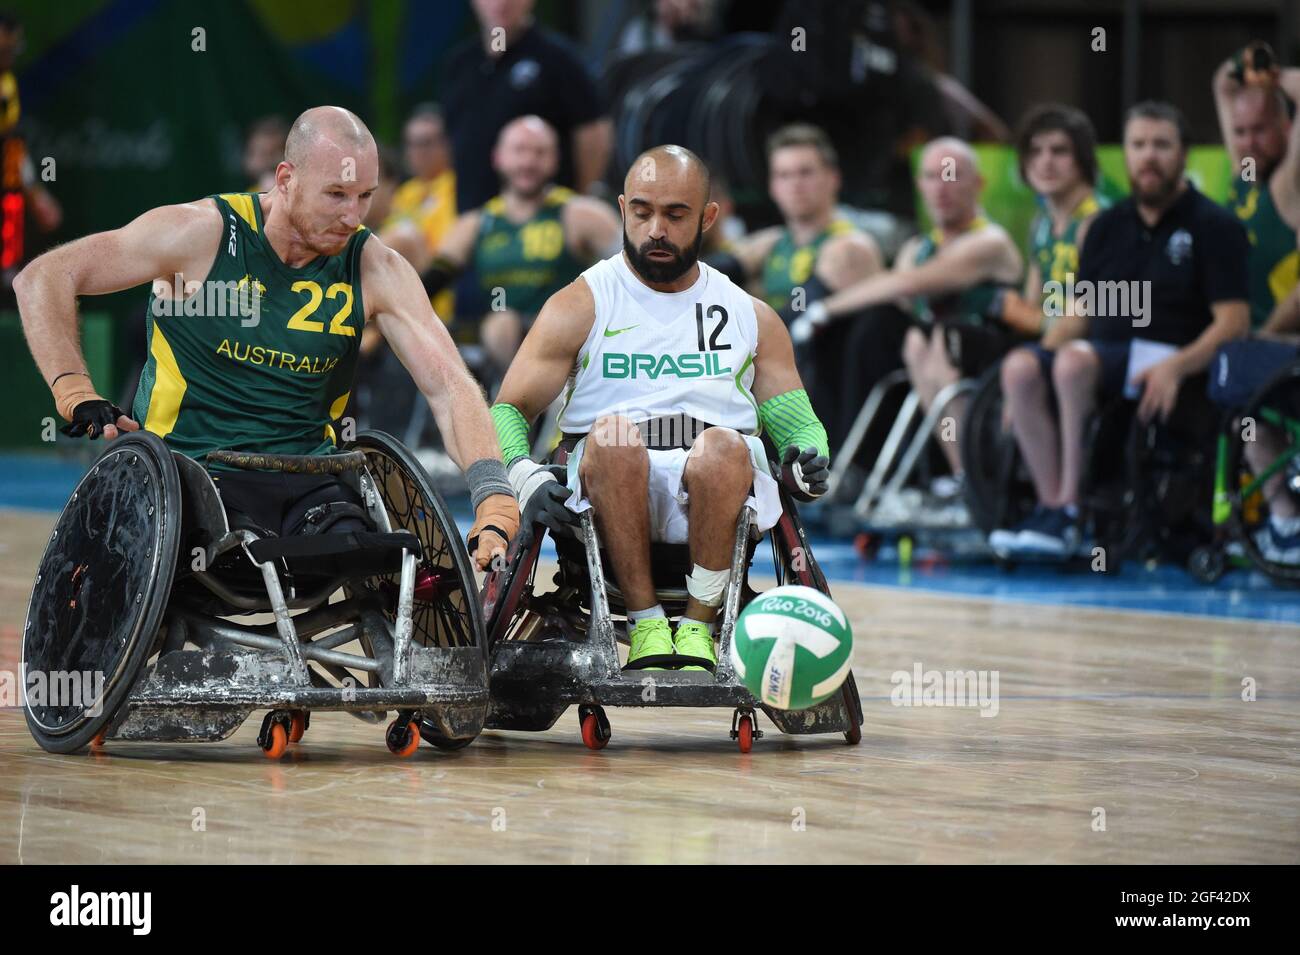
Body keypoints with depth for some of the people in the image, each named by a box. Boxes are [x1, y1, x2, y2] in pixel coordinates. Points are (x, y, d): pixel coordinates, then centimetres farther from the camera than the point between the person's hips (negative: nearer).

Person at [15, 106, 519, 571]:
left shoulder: (377, 271, -1)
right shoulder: (203, 233, -9)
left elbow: (449, 387, -9)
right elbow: (43, 279, -6)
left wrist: (495, 506, -25)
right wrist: (77, 397, -18)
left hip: (306, 484, 3)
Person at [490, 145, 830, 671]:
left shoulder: (752, 317, 20)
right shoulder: (580, 306, 13)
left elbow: (795, 421, 21)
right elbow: (507, 410, 7)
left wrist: (808, 459, -5)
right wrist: (524, 477, -15)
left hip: (716, 493, 1)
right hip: (612, 496, -1)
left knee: (721, 448, -35)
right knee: (612, 432, -35)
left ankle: (699, 622, -20)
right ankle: (644, 620, -25)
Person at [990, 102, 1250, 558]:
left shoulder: (1215, 225, 2)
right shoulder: (1108, 225, 19)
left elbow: (1233, 323, -6)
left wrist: (1175, 367, -23)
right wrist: (1043, 354, 2)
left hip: (1167, 359, -5)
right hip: (1104, 355, 6)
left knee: (1075, 363, -35)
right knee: (1020, 367, -26)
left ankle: (1067, 514, -30)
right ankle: (1050, 506, -26)